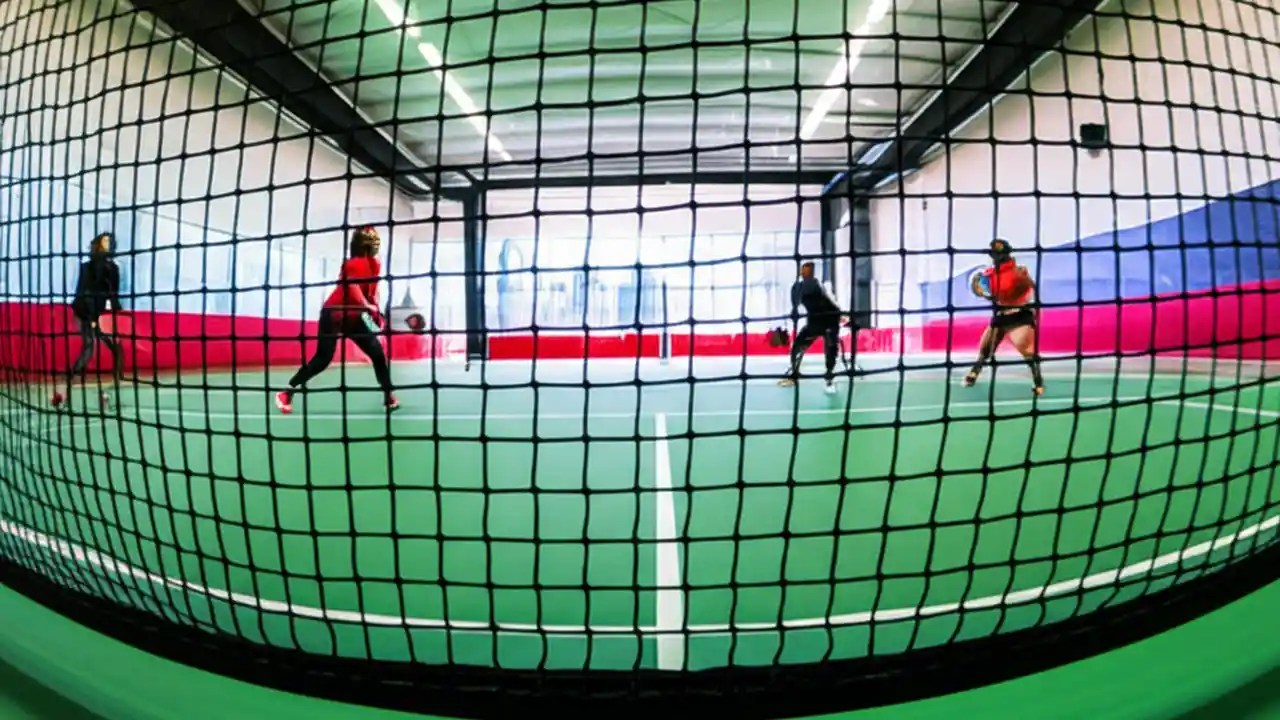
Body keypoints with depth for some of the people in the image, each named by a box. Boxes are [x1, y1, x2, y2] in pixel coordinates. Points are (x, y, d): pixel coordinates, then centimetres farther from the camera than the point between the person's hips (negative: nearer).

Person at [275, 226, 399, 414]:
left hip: (355, 317, 7)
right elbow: (352, 286, -33)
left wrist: (375, 311, 0)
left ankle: (388, 396, 2)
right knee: (323, 358, -9)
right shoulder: (355, 263, -18)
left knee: (378, 353, -4)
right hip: (333, 315, -7)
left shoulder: (375, 264, 5)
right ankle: (286, 392, 6)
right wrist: (366, 306, -43)